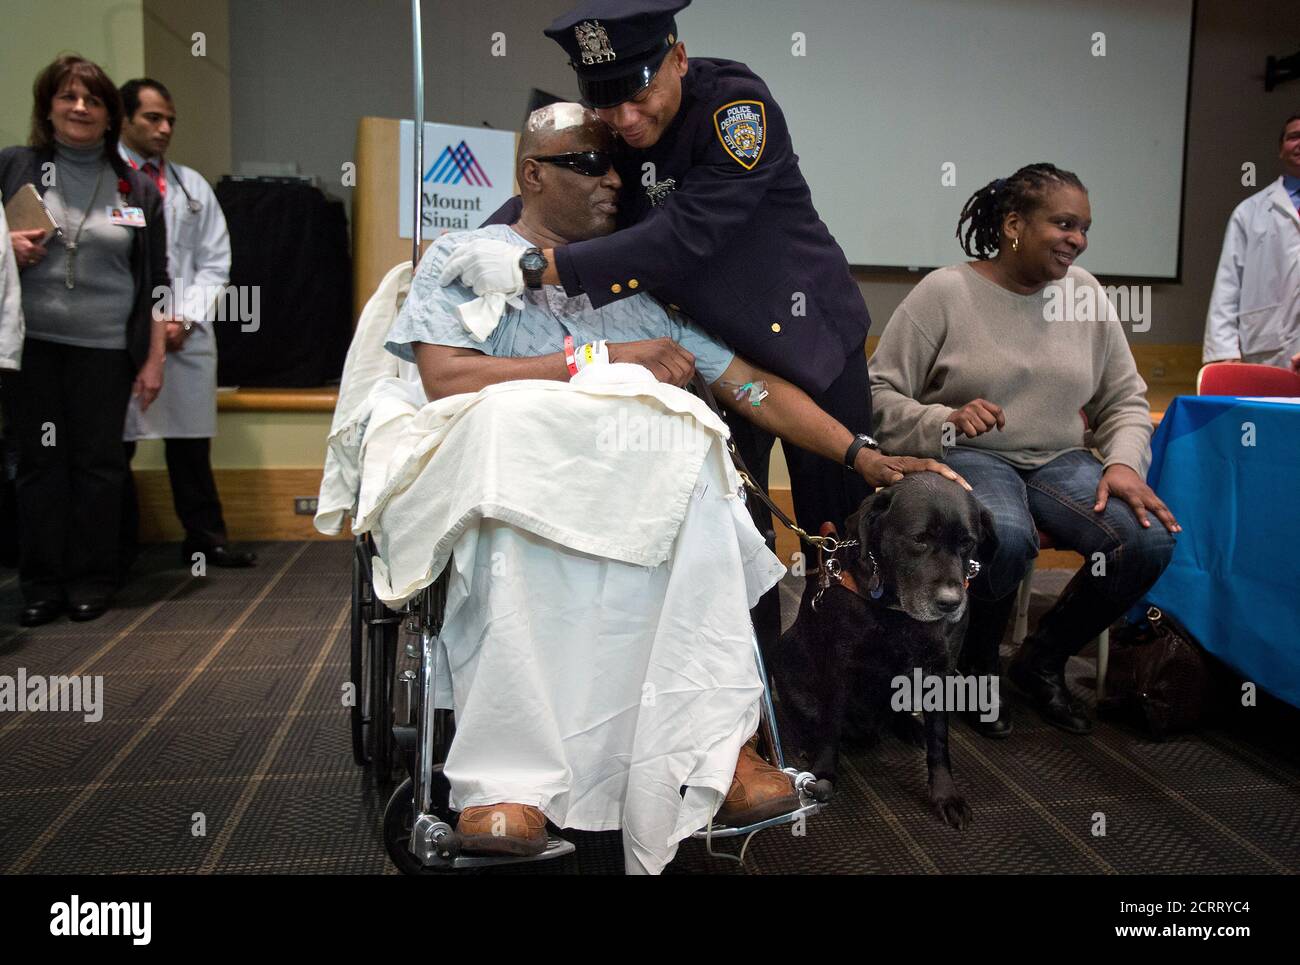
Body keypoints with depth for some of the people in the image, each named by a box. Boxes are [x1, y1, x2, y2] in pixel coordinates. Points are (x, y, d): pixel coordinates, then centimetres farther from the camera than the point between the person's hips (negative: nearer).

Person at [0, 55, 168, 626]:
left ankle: (91, 581, 15)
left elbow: (155, 281, 7)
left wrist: (154, 359, 2)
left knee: (98, 462, 3)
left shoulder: (136, 188, 8)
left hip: (105, 349, 0)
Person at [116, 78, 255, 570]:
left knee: (192, 443, 7)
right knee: (113, 446, 1)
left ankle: (205, 540, 15)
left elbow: (214, 264, 11)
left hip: (186, 337, 3)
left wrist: (185, 318, -3)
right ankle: (118, 550, 12)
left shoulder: (193, 186, 15)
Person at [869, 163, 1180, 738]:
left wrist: (1123, 463, -7)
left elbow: (1125, 400, 13)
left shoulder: (1086, 293, 9)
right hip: (967, 457, -5)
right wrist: (946, 422, -26)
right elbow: (878, 394, -8)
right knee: (1006, 537, -38)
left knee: (1151, 538, -21)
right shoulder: (944, 292, -5)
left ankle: (1042, 661, 5)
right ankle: (975, 667, -3)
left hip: (1059, 460, 5)